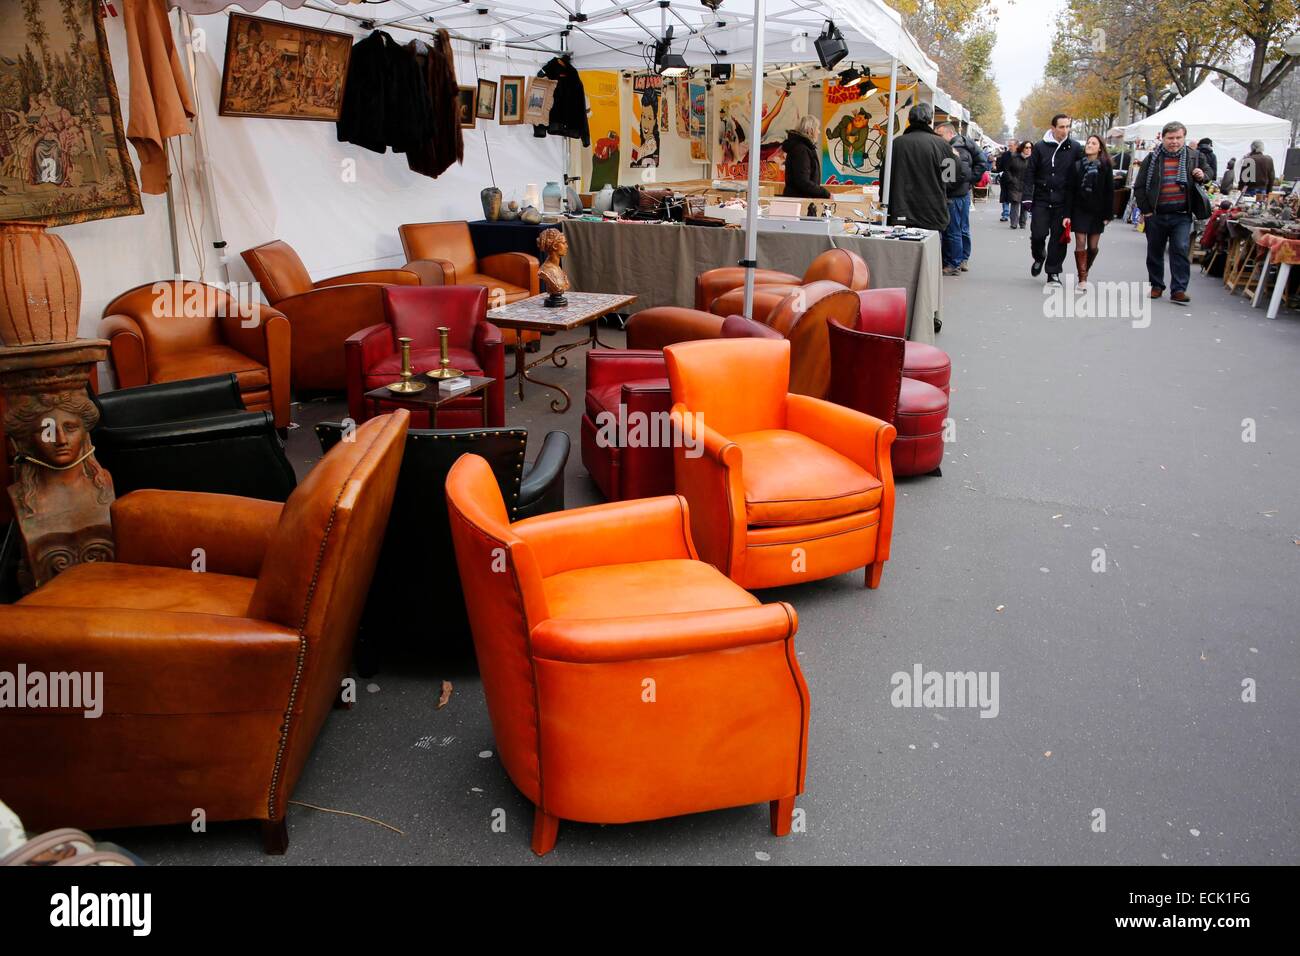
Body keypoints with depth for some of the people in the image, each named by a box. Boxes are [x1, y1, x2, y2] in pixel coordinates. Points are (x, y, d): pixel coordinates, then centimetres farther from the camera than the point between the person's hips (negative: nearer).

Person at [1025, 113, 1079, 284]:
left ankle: (1053, 272, 12)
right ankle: (1039, 257, 28)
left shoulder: (1075, 148, 2)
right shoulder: (1040, 147, 2)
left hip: (1063, 201, 0)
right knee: (1038, 234, -4)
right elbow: (1030, 173, 3)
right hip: (1041, 199, 0)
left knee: (1059, 237, 2)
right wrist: (1028, 197, -4)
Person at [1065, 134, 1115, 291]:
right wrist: (1067, 214, -7)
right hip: (1080, 210, -1)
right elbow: (1070, 190, -2)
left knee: (1093, 247, 4)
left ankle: (1085, 271, 26)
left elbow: (1109, 191, 1)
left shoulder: (1105, 166, 1)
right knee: (1080, 244, -6)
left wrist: (1108, 214, -3)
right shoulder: (1077, 165, 0)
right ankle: (1082, 279, -2)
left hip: (1097, 211, 1)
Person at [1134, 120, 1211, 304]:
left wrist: (1202, 177, -3)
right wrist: (1145, 210, -3)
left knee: (1180, 251, -9)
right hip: (1156, 215, 1)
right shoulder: (1152, 158, 1)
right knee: (1154, 252, 10)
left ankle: (1179, 290, -8)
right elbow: (1139, 187, 3)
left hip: (1182, 215, -1)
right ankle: (1156, 285, 25)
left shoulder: (1194, 156, 6)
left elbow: (1208, 177, 21)